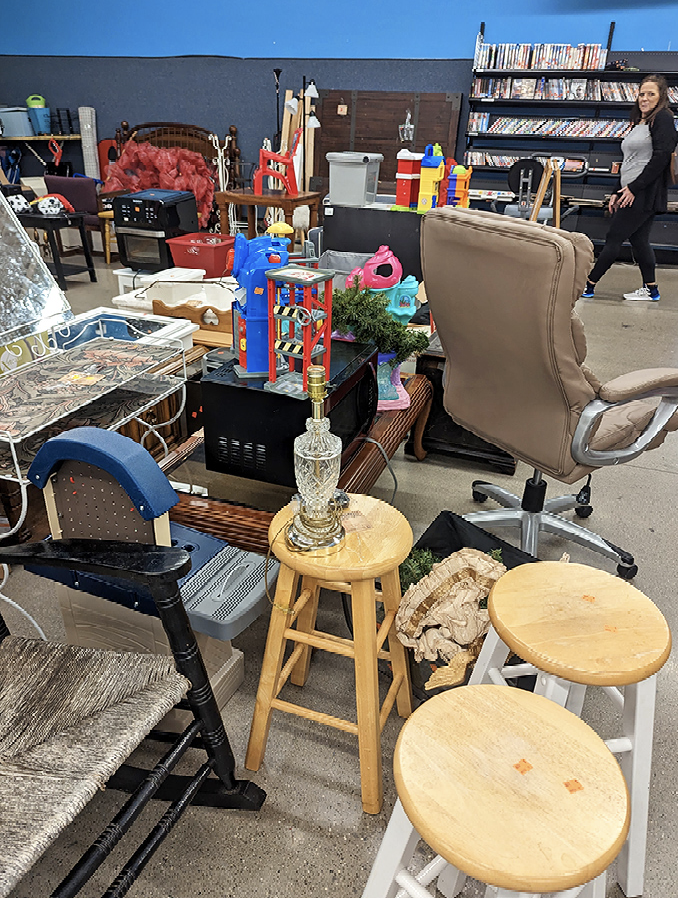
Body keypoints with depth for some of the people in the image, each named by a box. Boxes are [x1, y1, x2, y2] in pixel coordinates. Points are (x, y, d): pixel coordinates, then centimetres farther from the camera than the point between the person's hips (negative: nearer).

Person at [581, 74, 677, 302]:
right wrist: (618, 192, 16)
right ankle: (651, 289, 15)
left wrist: (633, 188, -19)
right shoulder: (639, 123, 20)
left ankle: (588, 286, -2)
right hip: (633, 194, 9)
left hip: (644, 194, -9)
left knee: (614, 238, -7)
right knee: (638, 239, 10)